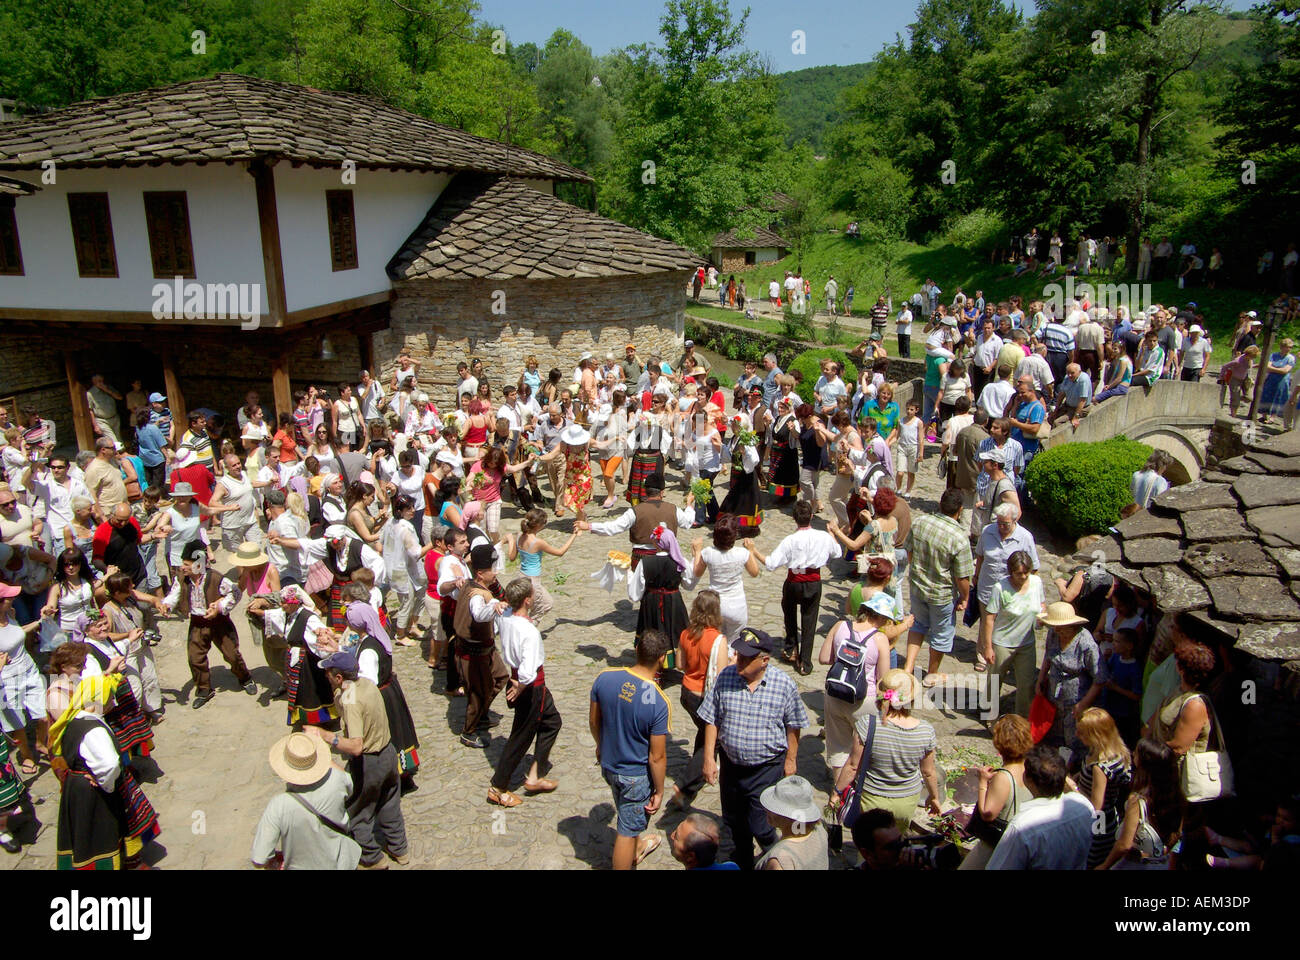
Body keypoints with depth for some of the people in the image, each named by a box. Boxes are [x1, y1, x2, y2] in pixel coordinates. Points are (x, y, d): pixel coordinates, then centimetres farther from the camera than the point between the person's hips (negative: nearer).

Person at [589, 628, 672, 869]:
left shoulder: (605, 678, -17)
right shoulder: (658, 701, -30)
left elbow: (593, 721, 0)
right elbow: (657, 756, -22)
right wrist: (659, 791, -7)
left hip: (609, 764, 6)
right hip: (636, 775, -6)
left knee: (628, 815, 33)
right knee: (627, 831, 14)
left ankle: (635, 850, 58)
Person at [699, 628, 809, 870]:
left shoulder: (784, 685, -16)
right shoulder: (725, 677, -12)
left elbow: (793, 726, -1)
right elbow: (711, 721, -3)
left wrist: (790, 759, 4)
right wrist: (708, 758, -3)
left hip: (767, 768, -3)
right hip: (731, 765, 3)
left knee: (760, 826, 1)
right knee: (734, 822, 20)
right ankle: (742, 862, 46)